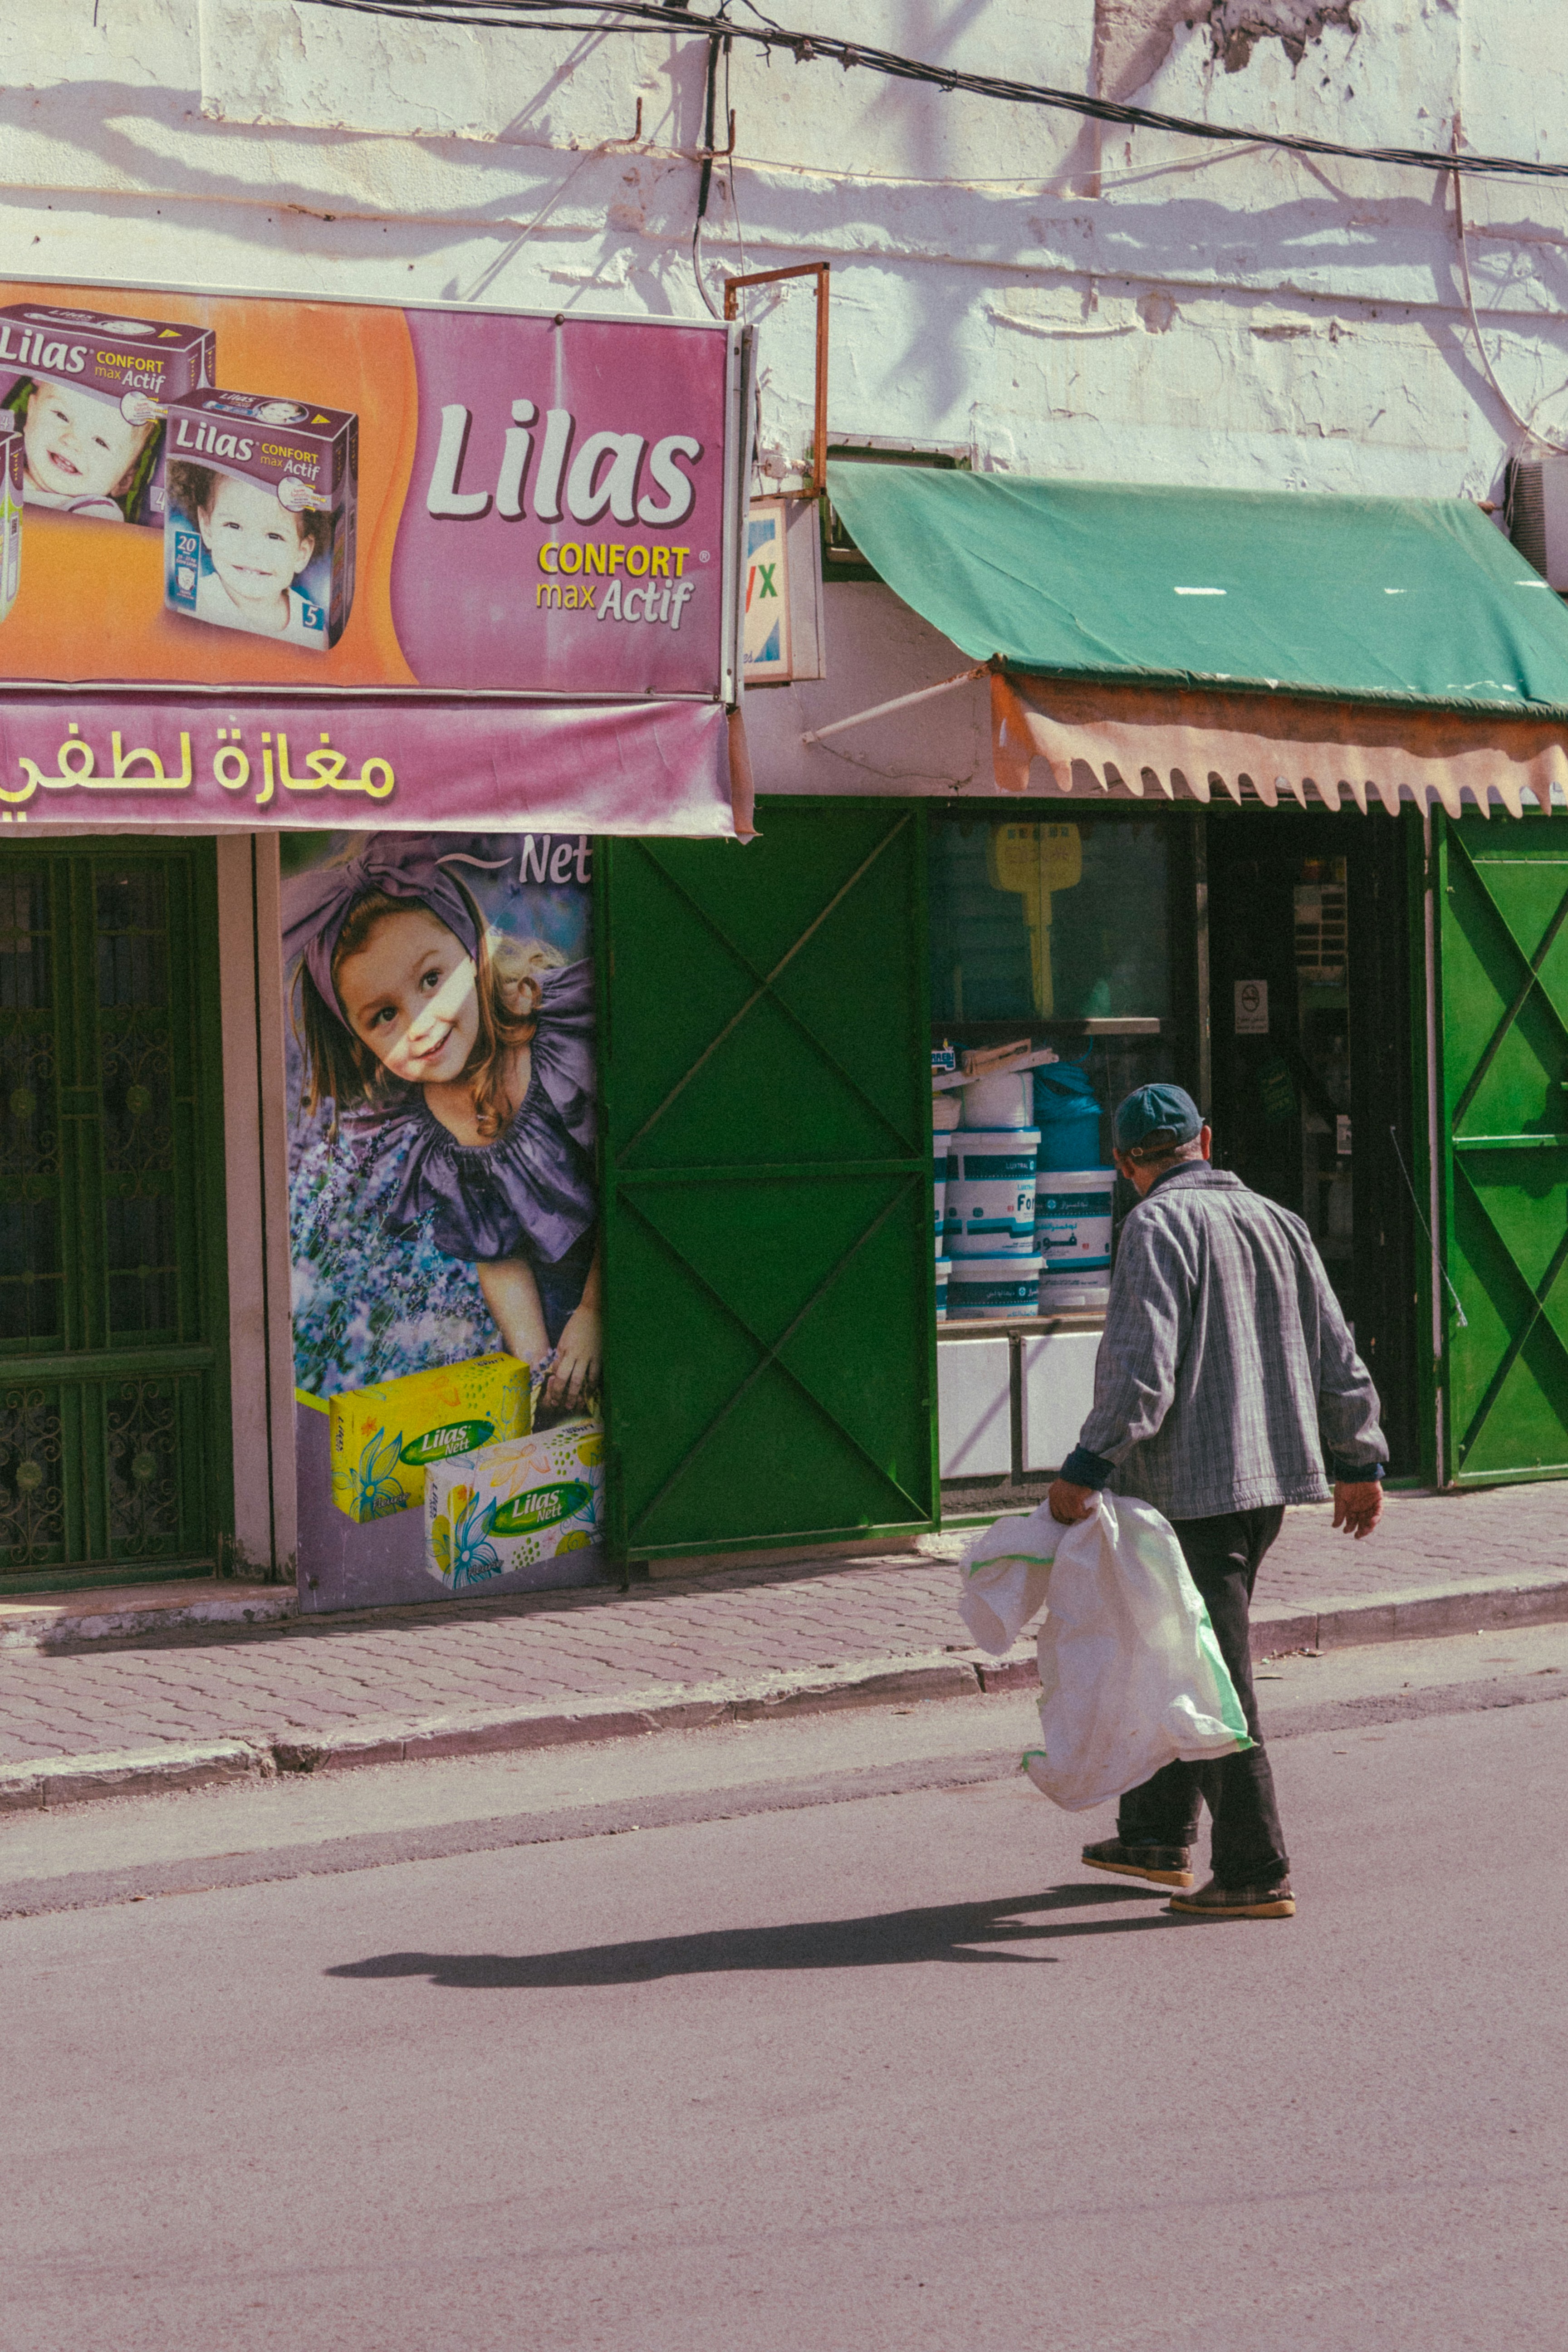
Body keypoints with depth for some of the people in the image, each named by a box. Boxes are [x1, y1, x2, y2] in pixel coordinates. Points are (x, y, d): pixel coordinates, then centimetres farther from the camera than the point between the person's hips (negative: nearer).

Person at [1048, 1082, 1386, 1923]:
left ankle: (1254, 1874, -2)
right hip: (1270, 1474, 8)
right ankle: (1157, 1833, 29)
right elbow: (1334, 1355, 15)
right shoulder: (1275, 1222, 12)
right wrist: (1359, 1460, 23)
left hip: (1193, 1486, -8)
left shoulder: (1158, 1228, -11)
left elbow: (1146, 1366, -22)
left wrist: (1087, 1467, -21)